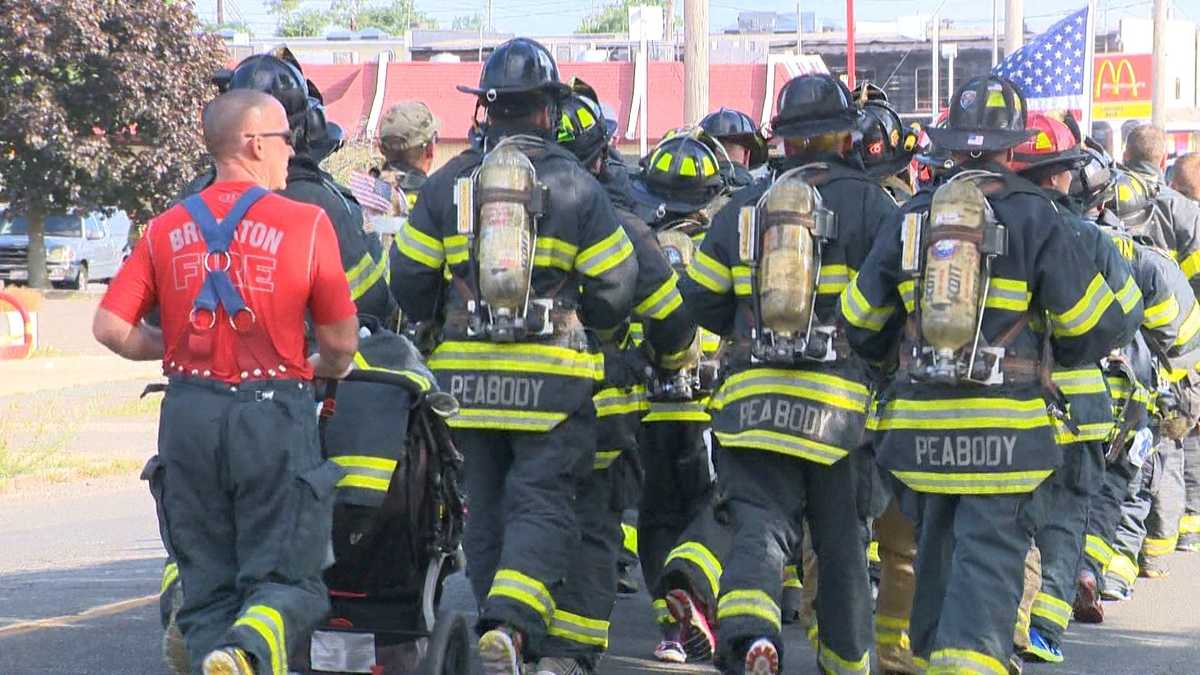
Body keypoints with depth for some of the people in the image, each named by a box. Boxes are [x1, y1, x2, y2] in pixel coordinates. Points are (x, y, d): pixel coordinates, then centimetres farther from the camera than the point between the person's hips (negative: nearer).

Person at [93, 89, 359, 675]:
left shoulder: (166, 229, 6)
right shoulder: (305, 223, -3)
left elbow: (110, 327, 0)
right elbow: (341, 342, 0)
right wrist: (321, 369, 23)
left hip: (189, 415, 3)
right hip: (273, 414, -3)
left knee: (206, 583, 12)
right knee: (287, 580, 2)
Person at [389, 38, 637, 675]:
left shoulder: (446, 183, 5)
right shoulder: (576, 186, -3)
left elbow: (409, 283, 8)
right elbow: (615, 289, -2)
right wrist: (586, 321, 19)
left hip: (468, 376, 3)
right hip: (552, 379, -3)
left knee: (486, 509, 14)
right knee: (541, 504, -4)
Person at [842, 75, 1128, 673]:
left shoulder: (911, 218, 6)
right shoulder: (1032, 216, -5)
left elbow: (859, 322, 12)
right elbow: (1095, 326, -2)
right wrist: (1058, 353, 19)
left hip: (921, 423, 4)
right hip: (1003, 429, -4)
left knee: (935, 551, 20)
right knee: (988, 560, -6)